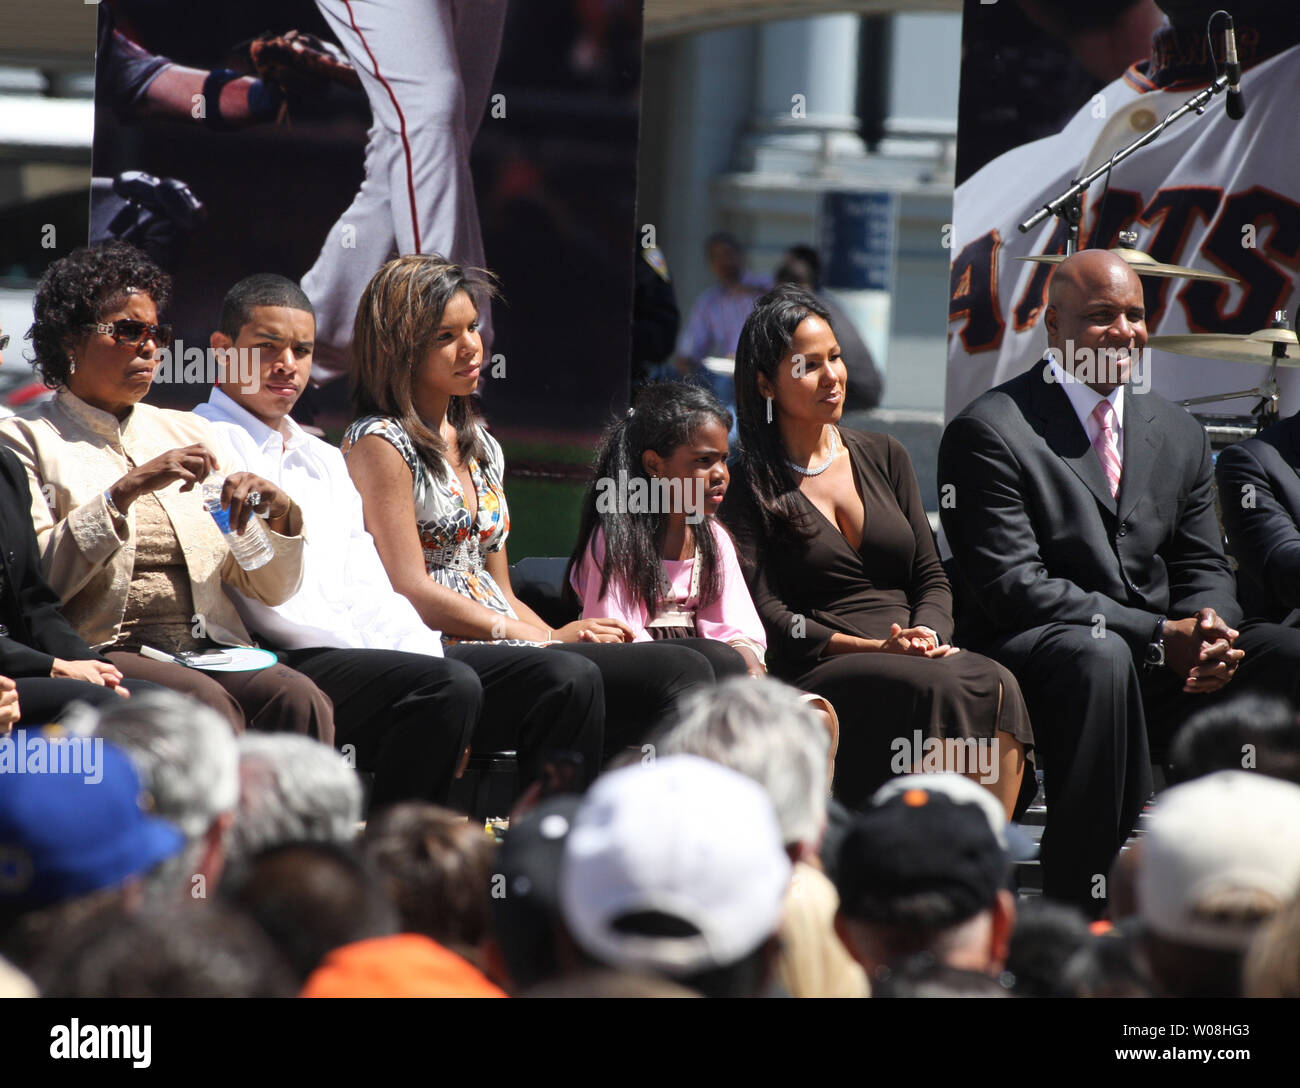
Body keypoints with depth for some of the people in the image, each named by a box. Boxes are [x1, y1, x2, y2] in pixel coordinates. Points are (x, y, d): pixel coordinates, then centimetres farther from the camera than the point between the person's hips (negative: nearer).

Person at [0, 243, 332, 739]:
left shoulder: (187, 433, 23)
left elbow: (270, 587, 21)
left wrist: (280, 515, -1)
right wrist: (127, 489, -14)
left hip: (210, 650, 4)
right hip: (103, 655, -4)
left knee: (298, 698, -28)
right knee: (206, 701, -35)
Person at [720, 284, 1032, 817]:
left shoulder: (884, 457, 20)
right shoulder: (749, 488, 5)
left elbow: (930, 577, 17)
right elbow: (768, 613, -4)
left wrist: (927, 634, -7)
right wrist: (875, 648, -17)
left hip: (917, 661, 4)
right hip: (819, 672, -4)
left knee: (997, 686, -30)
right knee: (943, 689, -35)